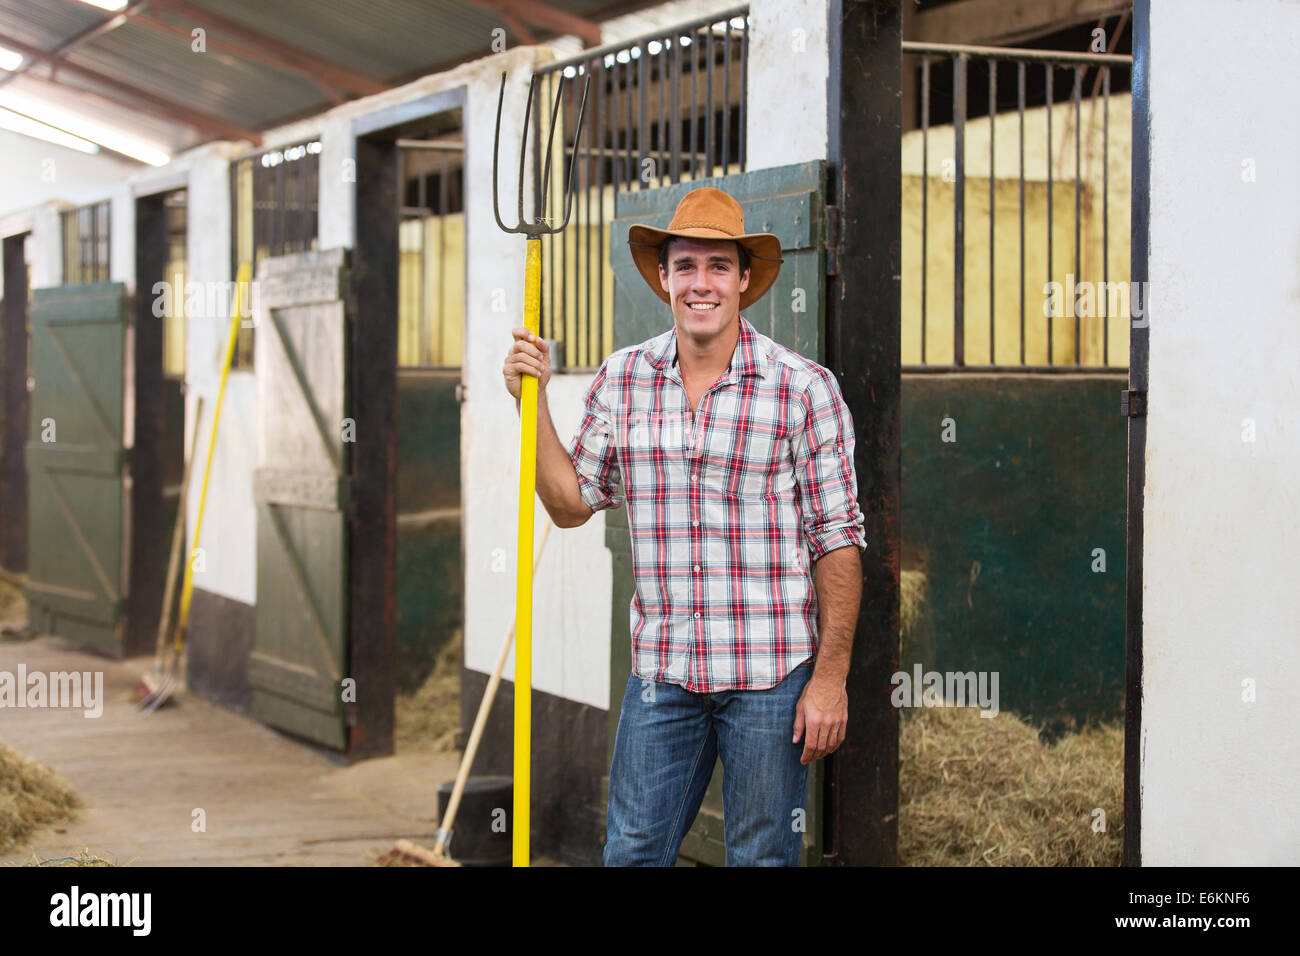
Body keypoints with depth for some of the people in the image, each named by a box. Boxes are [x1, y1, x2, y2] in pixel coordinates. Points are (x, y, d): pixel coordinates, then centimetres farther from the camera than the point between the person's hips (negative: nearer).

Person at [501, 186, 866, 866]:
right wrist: (532, 400, 2)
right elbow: (571, 504, 11)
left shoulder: (803, 388, -6)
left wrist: (831, 677, -8)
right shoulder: (622, 381, 6)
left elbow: (837, 540, -5)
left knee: (762, 857, 6)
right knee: (631, 854, 8)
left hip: (769, 673, -3)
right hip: (661, 668, 3)